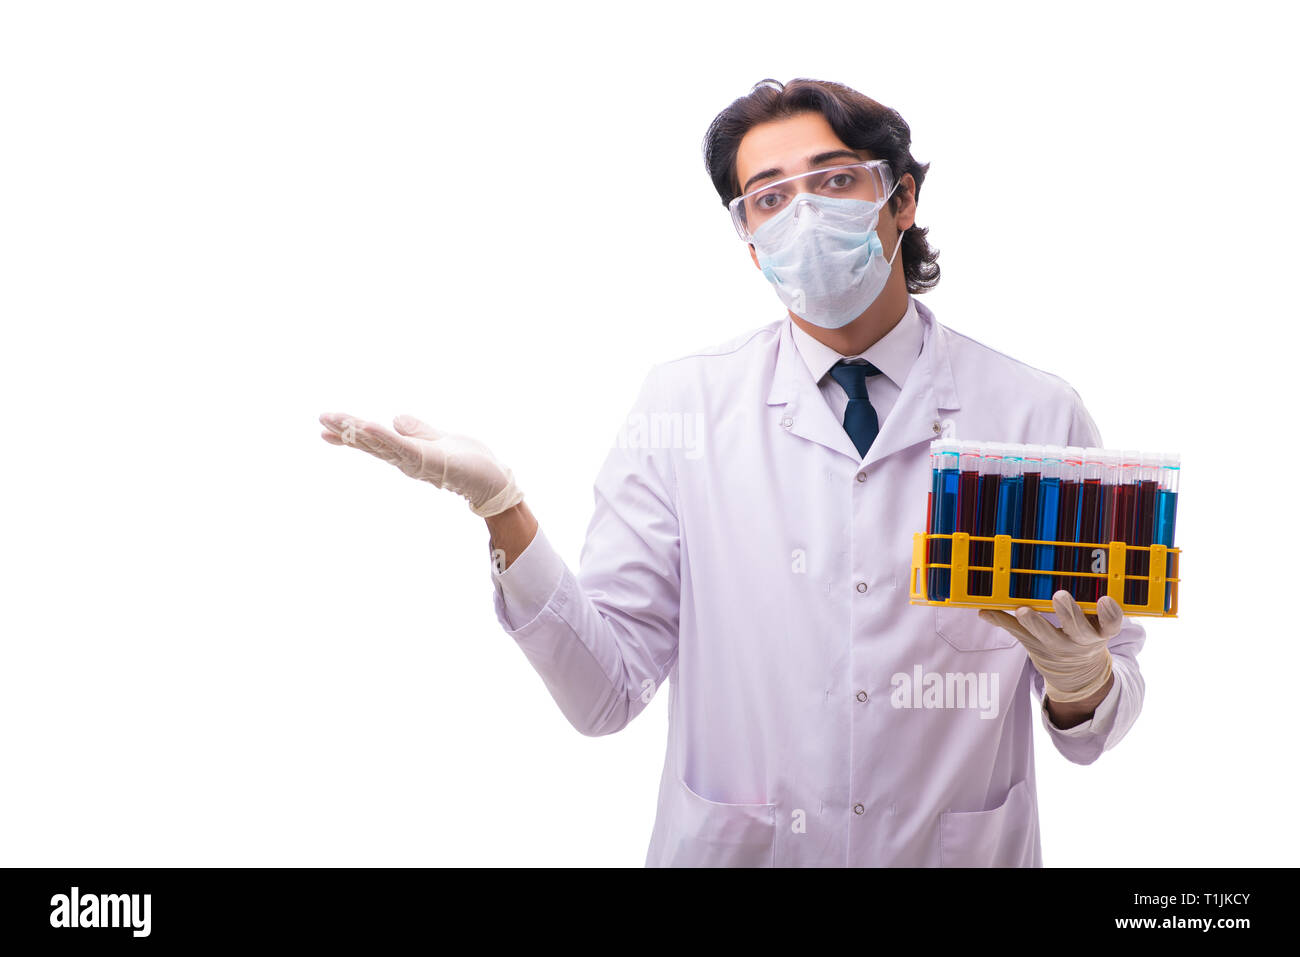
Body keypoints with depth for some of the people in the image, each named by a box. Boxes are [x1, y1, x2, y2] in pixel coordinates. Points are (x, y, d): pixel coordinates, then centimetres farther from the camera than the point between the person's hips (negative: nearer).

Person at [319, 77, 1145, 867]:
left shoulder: (1039, 414, -8)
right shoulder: (681, 406, -7)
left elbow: (1095, 729, -4)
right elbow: (607, 693, -13)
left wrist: (1079, 672, -25)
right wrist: (503, 512, -25)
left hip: (964, 848, 1)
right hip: (727, 849, 0)